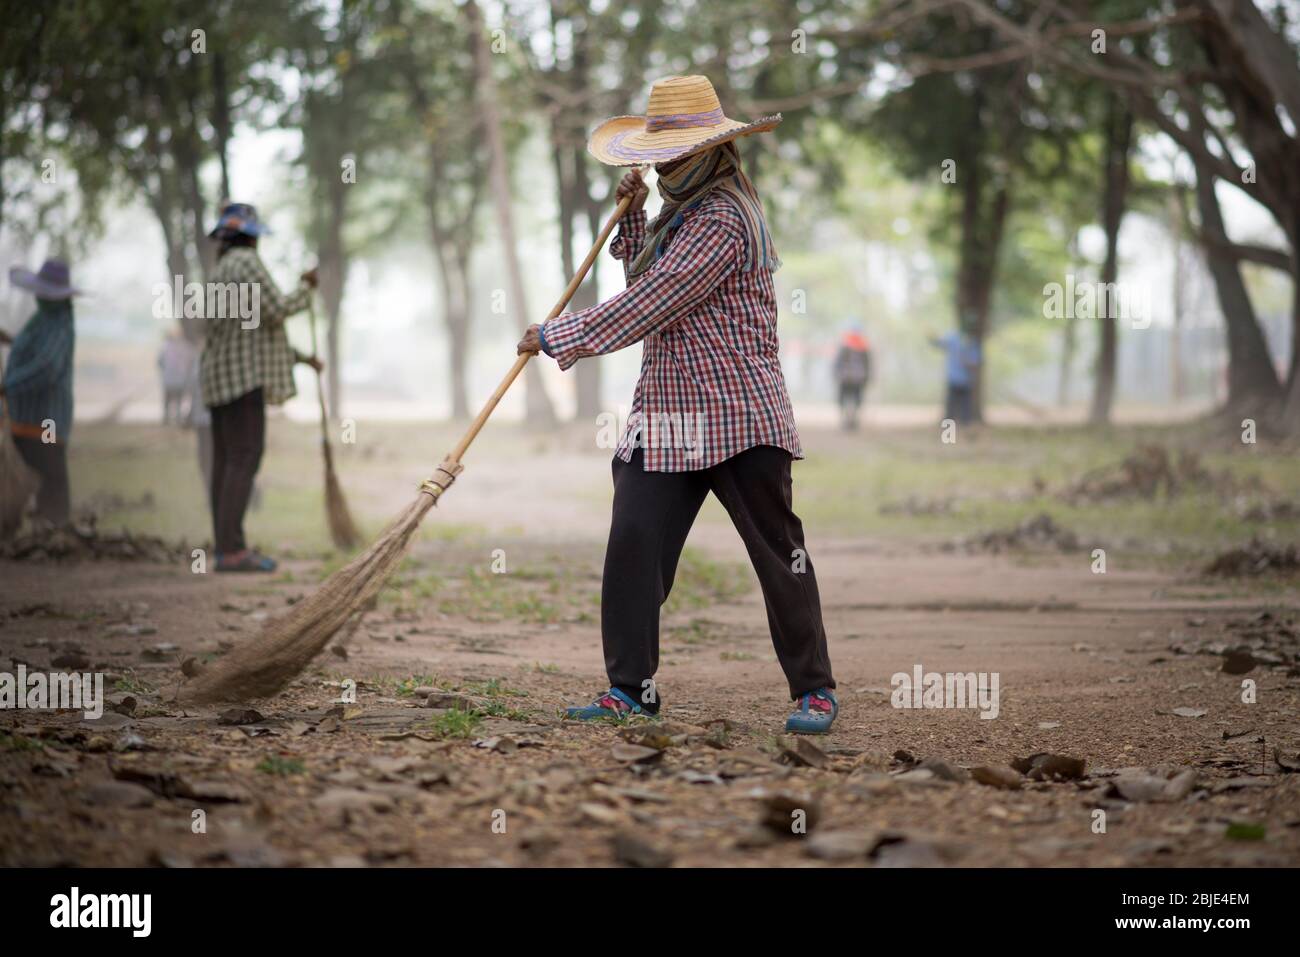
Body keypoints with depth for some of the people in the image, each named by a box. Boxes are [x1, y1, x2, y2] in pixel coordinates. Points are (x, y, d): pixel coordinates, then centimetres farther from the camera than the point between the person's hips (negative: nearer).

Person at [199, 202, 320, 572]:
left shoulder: (223, 272, 21)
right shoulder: (246, 262, -10)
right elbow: (276, 311, -18)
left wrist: (299, 357, 25)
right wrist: (305, 288, -1)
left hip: (224, 378, 10)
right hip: (243, 375, -10)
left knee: (226, 461, 6)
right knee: (245, 459, -15)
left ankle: (227, 546, 4)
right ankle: (231, 550, -21)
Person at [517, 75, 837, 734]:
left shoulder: (722, 221, -16)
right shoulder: (685, 210, 18)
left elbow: (647, 306, -20)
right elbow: (647, 284, 26)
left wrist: (556, 338, -14)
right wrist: (632, 216, 12)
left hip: (740, 414, -9)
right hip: (667, 413, 9)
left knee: (777, 551, -1)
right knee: (633, 544, -2)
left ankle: (814, 690, 8)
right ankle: (630, 687, 3)